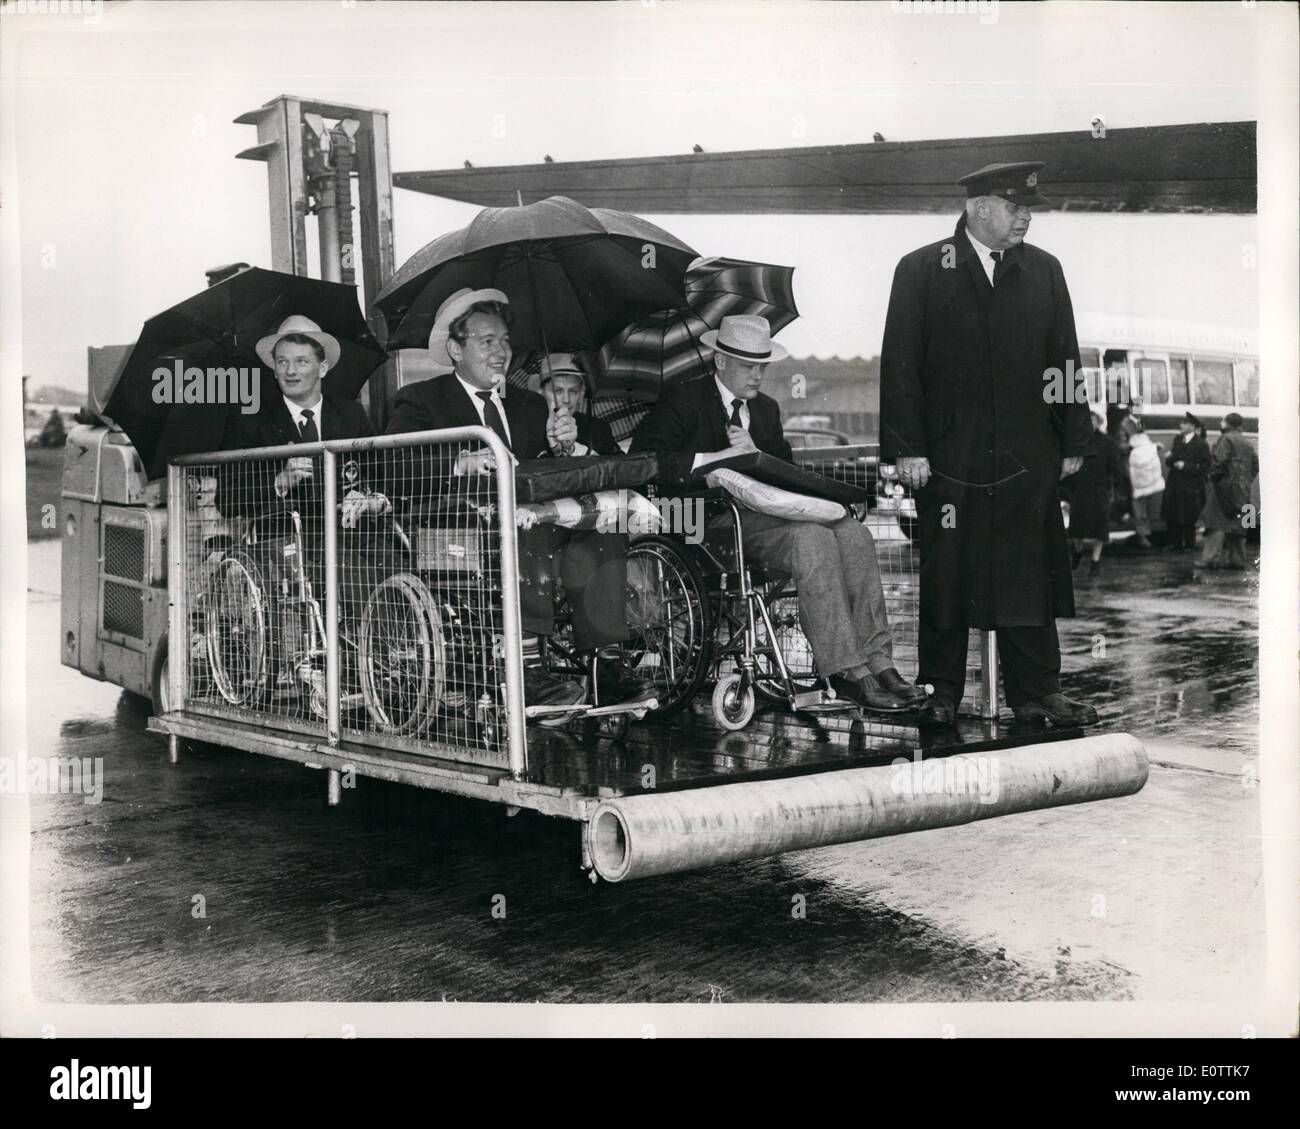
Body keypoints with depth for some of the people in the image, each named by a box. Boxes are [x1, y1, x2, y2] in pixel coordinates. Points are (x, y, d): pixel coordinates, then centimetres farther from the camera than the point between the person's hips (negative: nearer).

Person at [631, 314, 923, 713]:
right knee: (813, 539, -31)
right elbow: (643, 458, -12)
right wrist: (719, 458, -17)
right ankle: (846, 674, -32)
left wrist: (755, 455, -4)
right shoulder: (684, 400, 2)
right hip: (716, 520, -7)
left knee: (853, 533, -20)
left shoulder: (766, 409, 24)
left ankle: (876, 661, -24)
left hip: (764, 512, 7)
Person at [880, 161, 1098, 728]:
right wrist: (907, 449, -9)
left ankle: (1036, 692, 13)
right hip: (948, 457, -3)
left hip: (1029, 461, 3)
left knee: (1030, 573, 4)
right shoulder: (921, 271, 0)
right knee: (945, 575, 3)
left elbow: (1065, 359, 12)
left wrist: (1073, 441, 8)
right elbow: (900, 366, -4)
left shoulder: (1044, 271, 11)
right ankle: (942, 693, 15)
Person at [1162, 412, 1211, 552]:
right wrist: (1170, 459, -8)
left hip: (1190, 489, -6)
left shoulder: (1201, 445, -9)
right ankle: (1175, 544, 21)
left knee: (1188, 520, 3)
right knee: (1172, 518, 8)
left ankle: (1189, 545, 17)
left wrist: (1185, 466, -17)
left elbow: (1204, 467, -12)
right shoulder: (1178, 439, 11)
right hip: (1174, 485, 6)